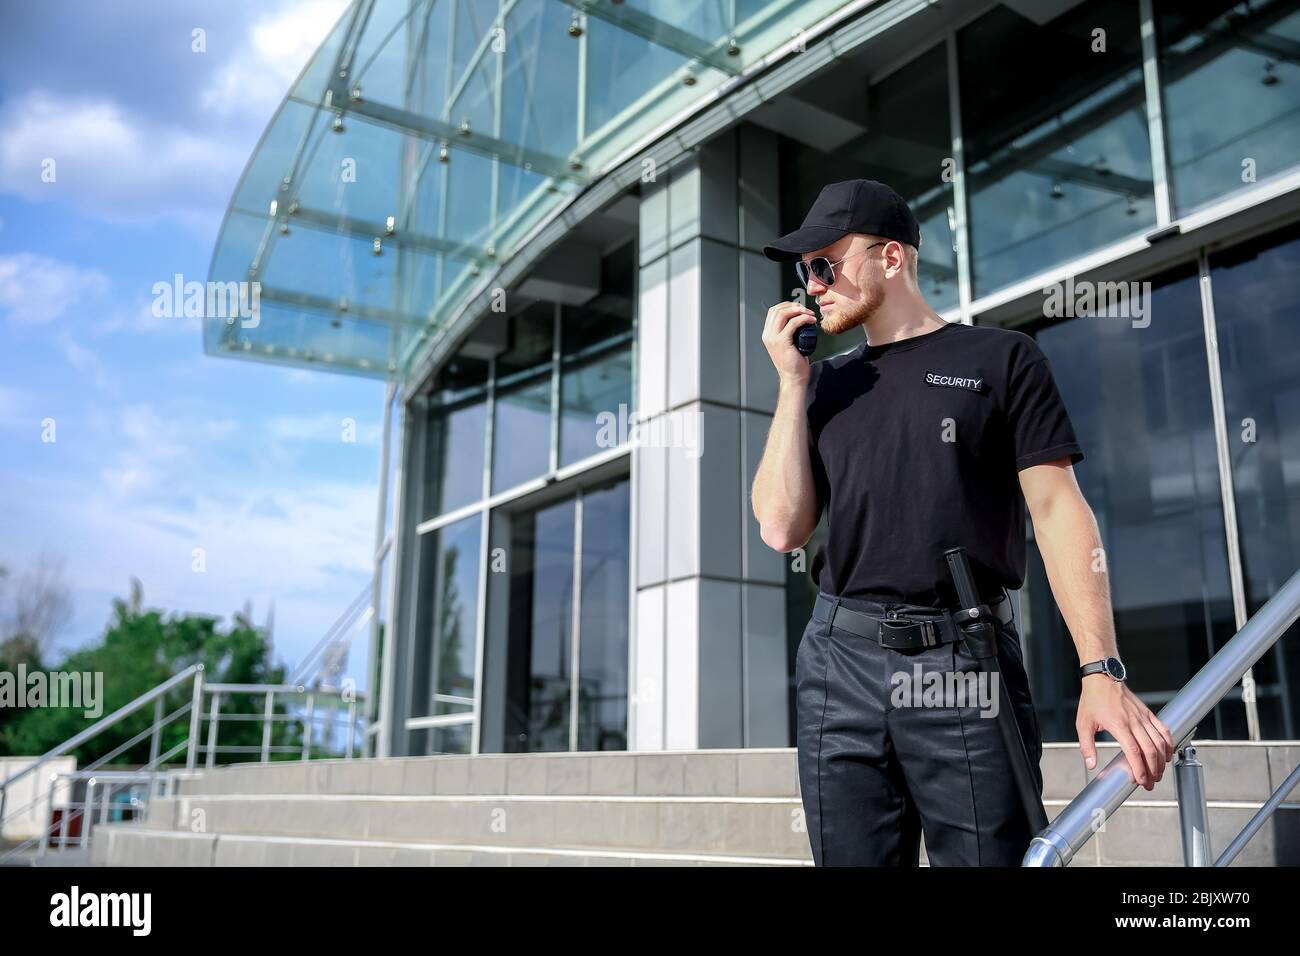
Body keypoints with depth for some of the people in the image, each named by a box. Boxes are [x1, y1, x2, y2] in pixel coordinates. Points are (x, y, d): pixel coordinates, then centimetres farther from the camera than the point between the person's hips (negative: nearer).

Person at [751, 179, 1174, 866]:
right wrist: (792, 379, 3)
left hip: (966, 666, -3)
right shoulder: (825, 384, 16)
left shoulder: (1002, 358, 6)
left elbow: (1057, 512, -1)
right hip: (839, 663, 3)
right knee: (852, 857, 7)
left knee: (989, 854, 0)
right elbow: (782, 528, 5)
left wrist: (1101, 670, -12)